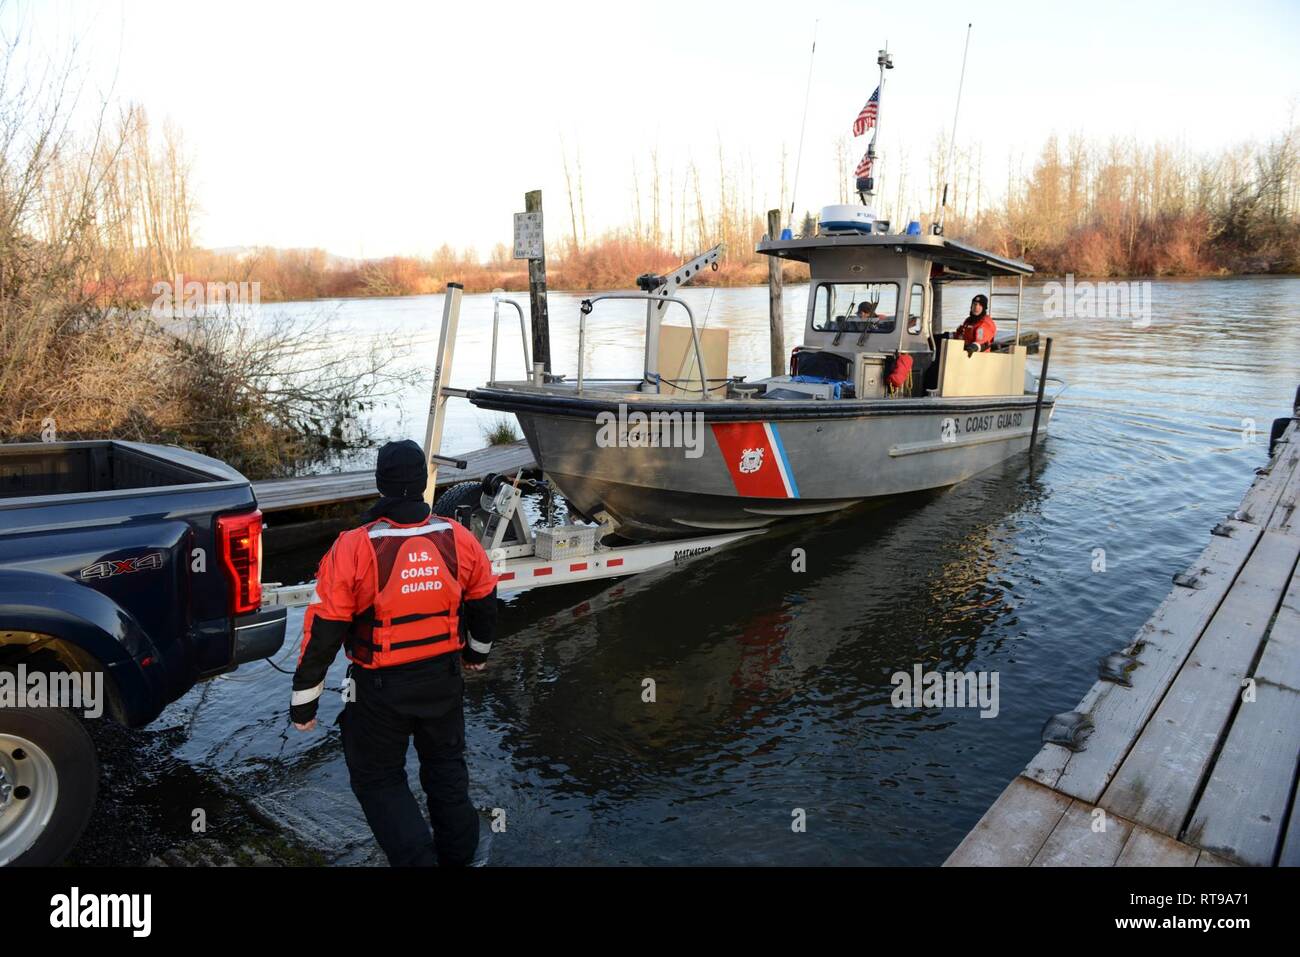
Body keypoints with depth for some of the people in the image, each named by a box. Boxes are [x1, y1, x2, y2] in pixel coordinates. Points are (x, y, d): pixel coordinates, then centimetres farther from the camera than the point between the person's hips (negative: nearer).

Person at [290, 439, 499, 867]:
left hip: (380, 689, -4)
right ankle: (458, 852, 39)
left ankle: (416, 857, 11)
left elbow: (324, 630, -16)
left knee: (378, 778, 16)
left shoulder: (353, 549, -21)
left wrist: (304, 697, -3)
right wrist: (478, 650, 23)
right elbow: (484, 603, 4)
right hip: (444, 680, 4)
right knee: (446, 765, 24)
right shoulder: (459, 539, -10)